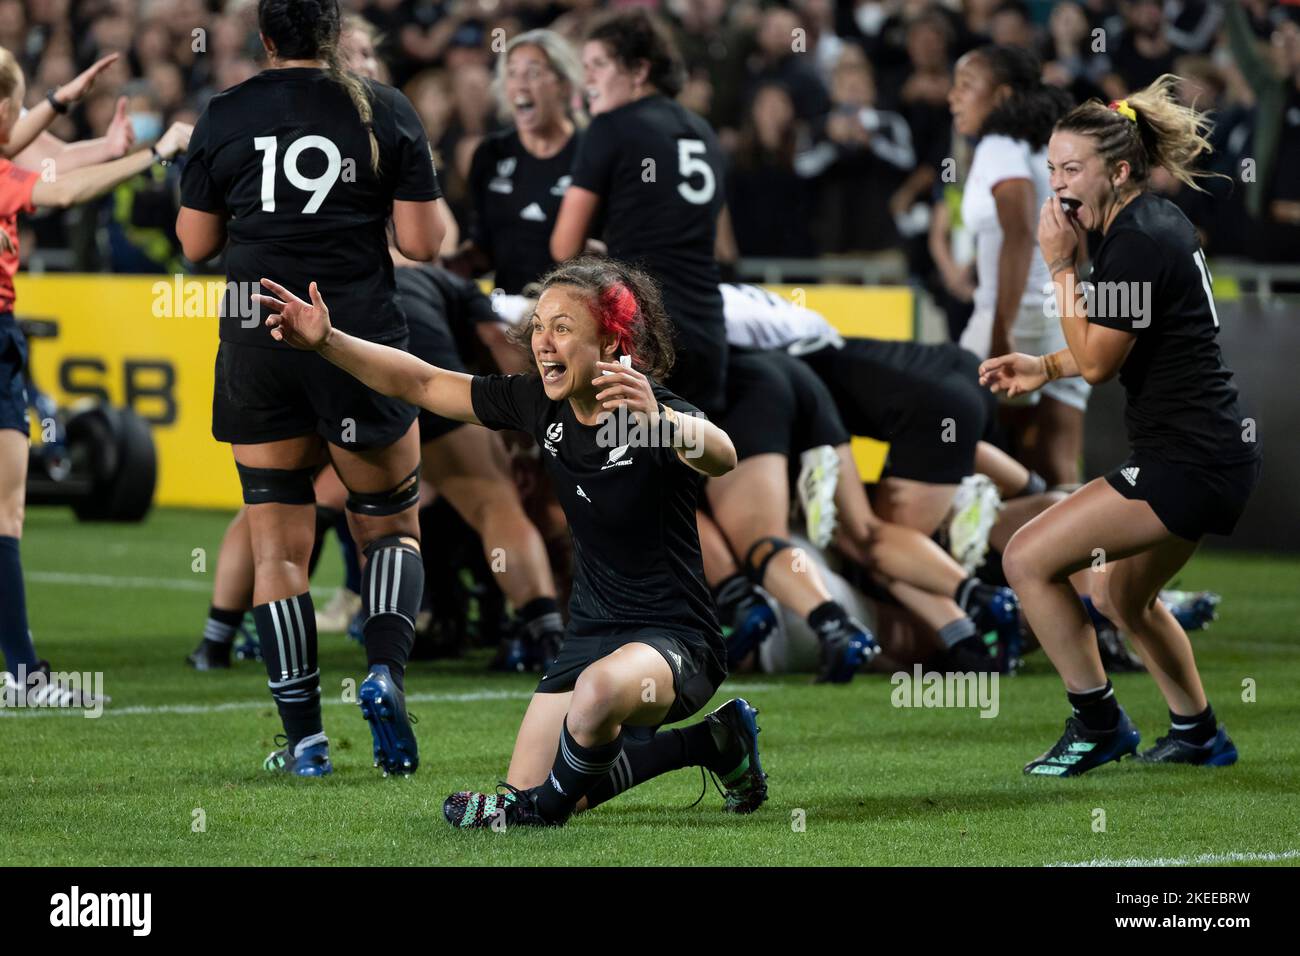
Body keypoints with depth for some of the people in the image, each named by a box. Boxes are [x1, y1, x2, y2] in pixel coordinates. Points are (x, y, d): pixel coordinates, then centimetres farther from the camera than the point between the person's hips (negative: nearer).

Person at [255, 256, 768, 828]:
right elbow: (422, 383, 2)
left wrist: (658, 421, -65)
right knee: (526, 795, 7)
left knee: (597, 690, -41)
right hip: (592, 630, 8)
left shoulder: (656, 412, -22)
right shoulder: (540, 405, -2)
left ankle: (544, 812, -9)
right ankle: (711, 744, 21)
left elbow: (721, 459, -44)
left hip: (675, 638, -8)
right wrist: (326, 342, -10)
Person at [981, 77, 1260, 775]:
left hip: (1188, 466, -11)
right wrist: (1044, 368, 13)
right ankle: (1198, 735, 38)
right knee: (1121, 596, 28)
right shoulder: (1157, 221, 12)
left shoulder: (1137, 242, -19)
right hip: (1216, 453, 11)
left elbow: (1097, 362, -16)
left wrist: (1062, 267, -12)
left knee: (1027, 560, -9)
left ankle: (1097, 725, 1)